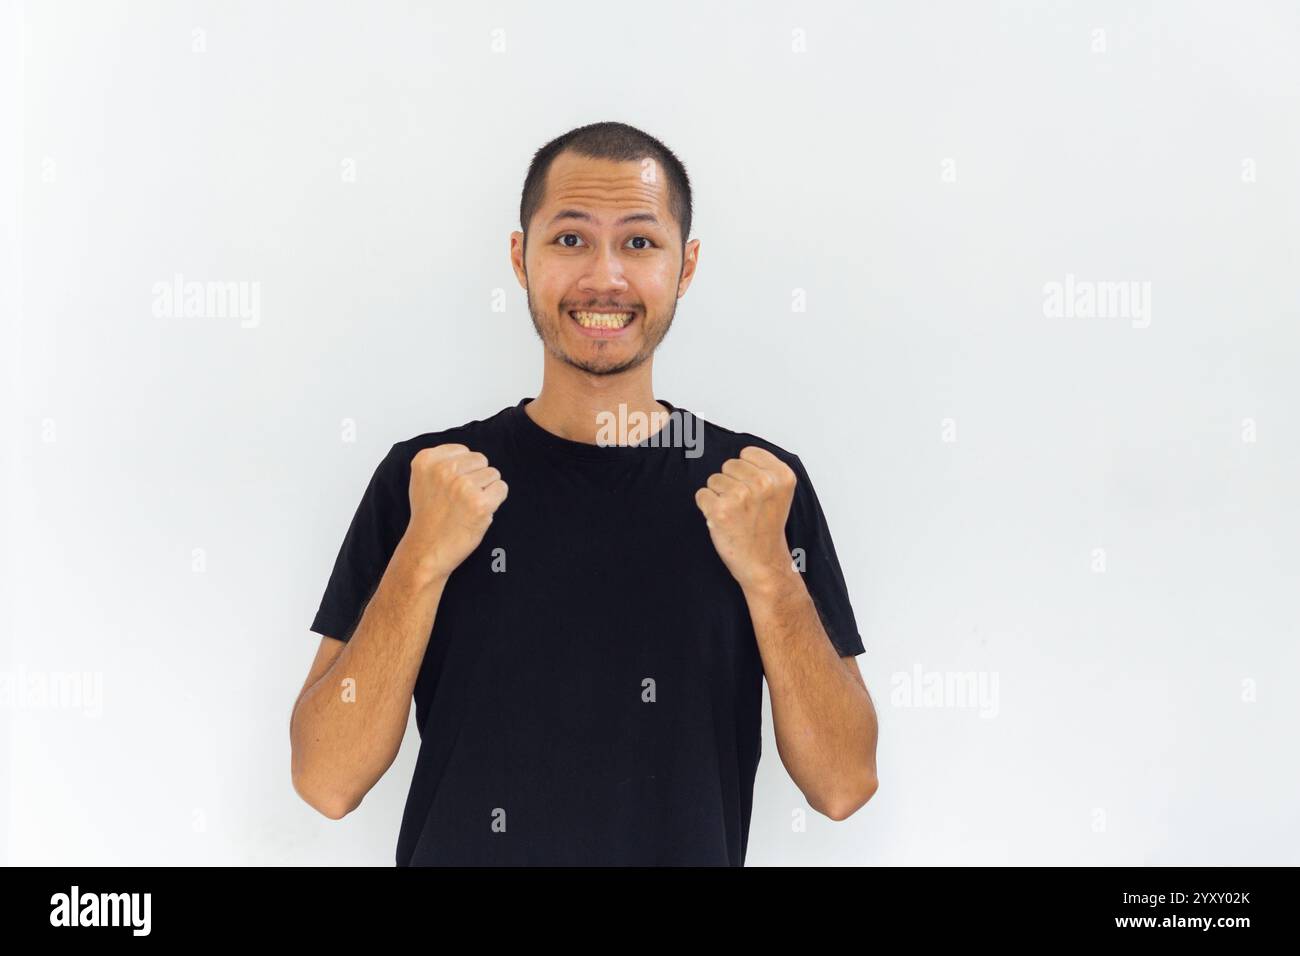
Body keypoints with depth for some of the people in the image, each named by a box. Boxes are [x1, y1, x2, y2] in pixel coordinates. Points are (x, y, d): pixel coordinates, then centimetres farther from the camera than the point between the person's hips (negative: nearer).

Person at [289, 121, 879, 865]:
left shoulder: (765, 483, -7)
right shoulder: (422, 476, -8)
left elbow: (844, 785, -10)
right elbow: (327, 781, -12)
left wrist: (768, 571, -22)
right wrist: (423, 558, -23)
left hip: (693, 846, 1)